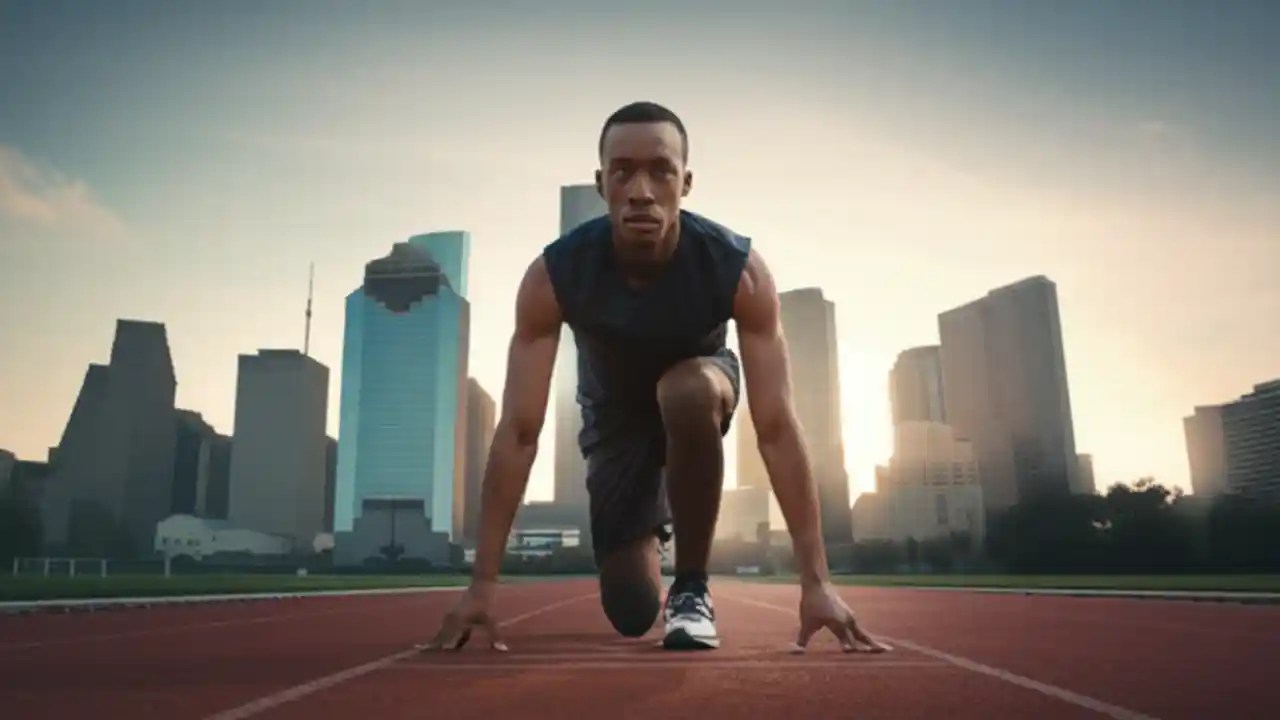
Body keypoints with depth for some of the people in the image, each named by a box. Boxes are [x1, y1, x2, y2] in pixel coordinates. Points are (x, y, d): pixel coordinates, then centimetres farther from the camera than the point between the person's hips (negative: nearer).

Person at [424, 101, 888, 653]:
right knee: (630, 612, -3)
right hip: (613, 406, 1)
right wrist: (482, 583, -36)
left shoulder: (738, 269, -34)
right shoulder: (553, 275, -32)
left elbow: (777, 426, -36)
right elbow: (518, 432, -33)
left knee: (688, 392, -42)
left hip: (698, 383, -1)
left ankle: (691, 588, -19)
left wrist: (816, 580, -40)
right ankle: (648, 537, 37)